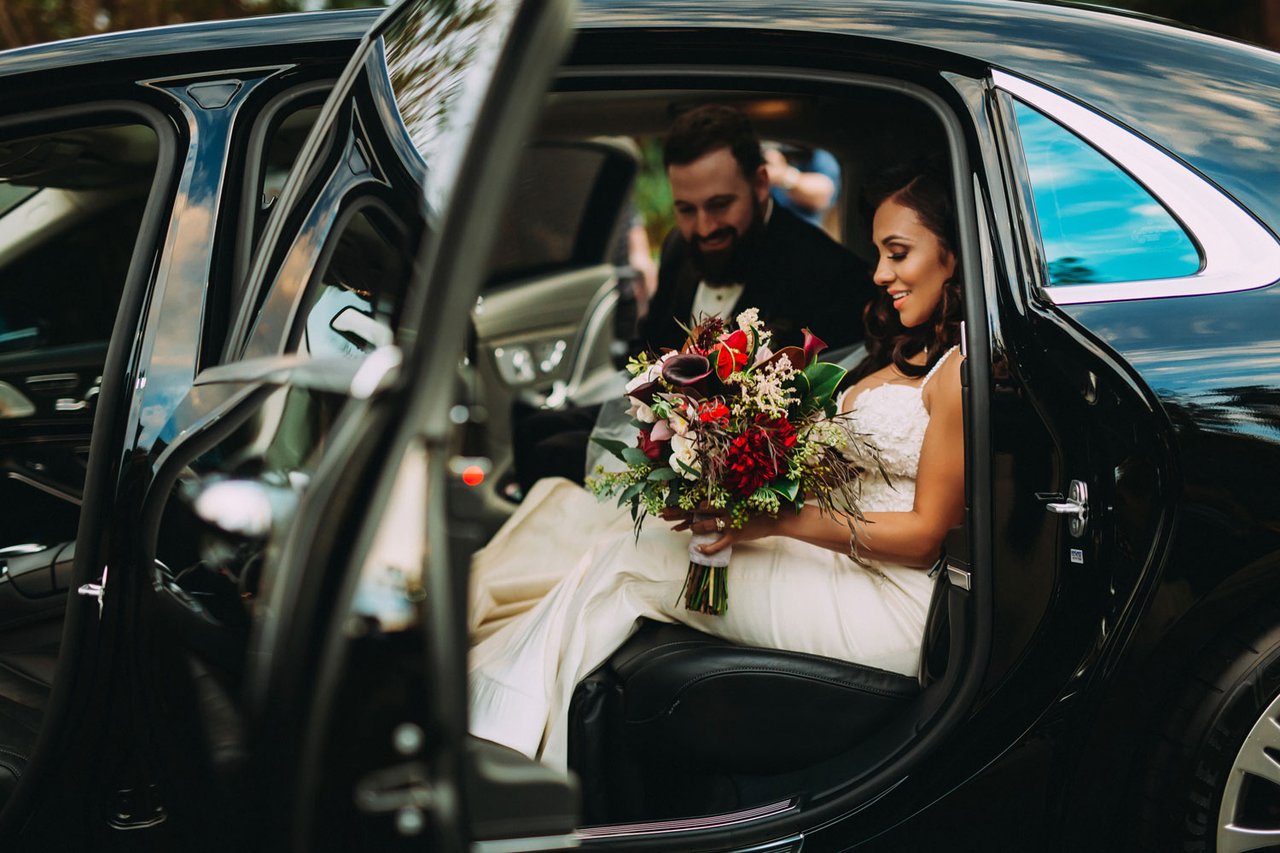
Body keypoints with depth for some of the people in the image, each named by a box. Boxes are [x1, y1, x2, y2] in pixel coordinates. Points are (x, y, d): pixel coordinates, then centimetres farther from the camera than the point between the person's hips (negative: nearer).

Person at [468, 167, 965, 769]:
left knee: (624, 564, -11)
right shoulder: (908, 354, 16)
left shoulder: (961, 369, -14)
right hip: (843, 556, 9)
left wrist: (781, 520, -20)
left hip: (890, 604, -9)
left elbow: (925, 532, -16)